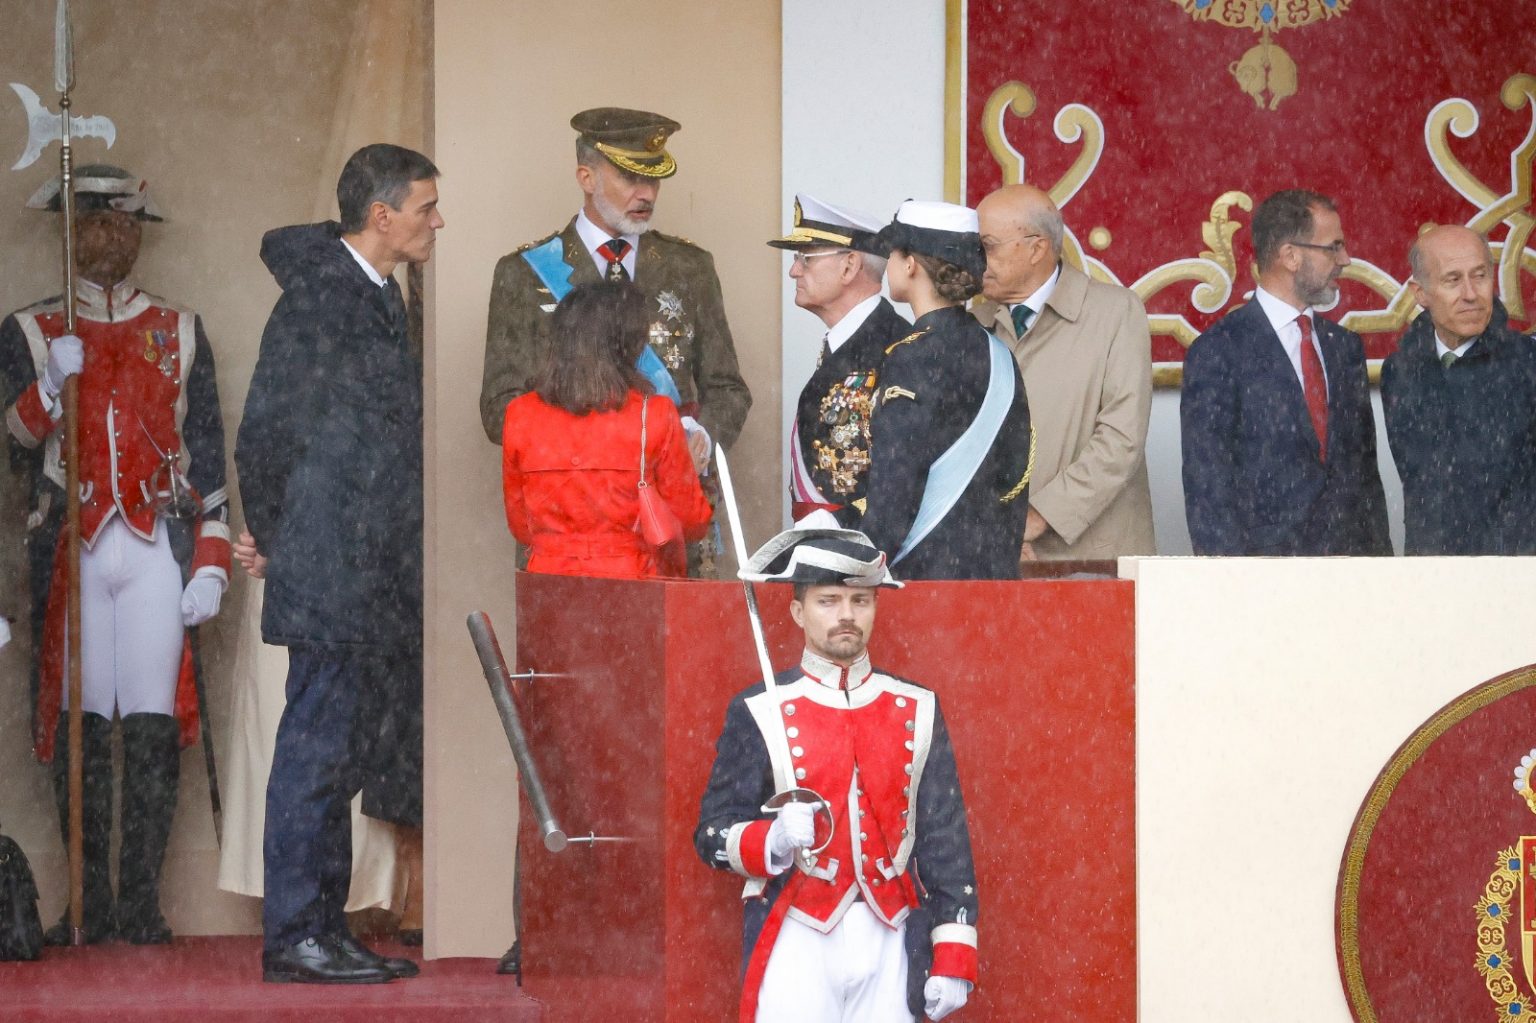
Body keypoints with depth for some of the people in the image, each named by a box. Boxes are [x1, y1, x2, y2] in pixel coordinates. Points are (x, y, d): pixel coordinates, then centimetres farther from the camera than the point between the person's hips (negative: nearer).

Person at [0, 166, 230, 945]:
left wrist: (211, 565, 1)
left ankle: (142, 901, -2)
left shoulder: (179, 332, 12)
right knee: (80, 725, -2)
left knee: (154, 724, -6)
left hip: (157, 551, 0)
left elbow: (208, 456, 9)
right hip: (71, 552, 0)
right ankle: (91, 902, 4)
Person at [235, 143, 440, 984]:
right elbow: (263, 434, -13)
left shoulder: (379, 298, 17)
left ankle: (325, 929, 17)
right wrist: (274, 541, -2)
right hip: (332, 570, -9)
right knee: (316, 751, -6)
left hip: (380, 581, 9)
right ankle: (293, 937, -2)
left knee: (343, 756, 12)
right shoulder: (316, 299, -13)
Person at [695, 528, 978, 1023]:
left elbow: (946, 841, 9)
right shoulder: (759, 713, 1)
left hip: (890, 944, 3)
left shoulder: (917, 711, 9)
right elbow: (713, 835, 1)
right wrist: (774, 839, -20)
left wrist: (953, 959, 3)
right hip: (796, 943, -3)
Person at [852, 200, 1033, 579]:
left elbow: (893, 495, -15)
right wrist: (1001, 561, 19)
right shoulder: (997, 353, 11)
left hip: (926, 571, -8)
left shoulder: (914, 357, -12)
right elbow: (1014, 477, 14)